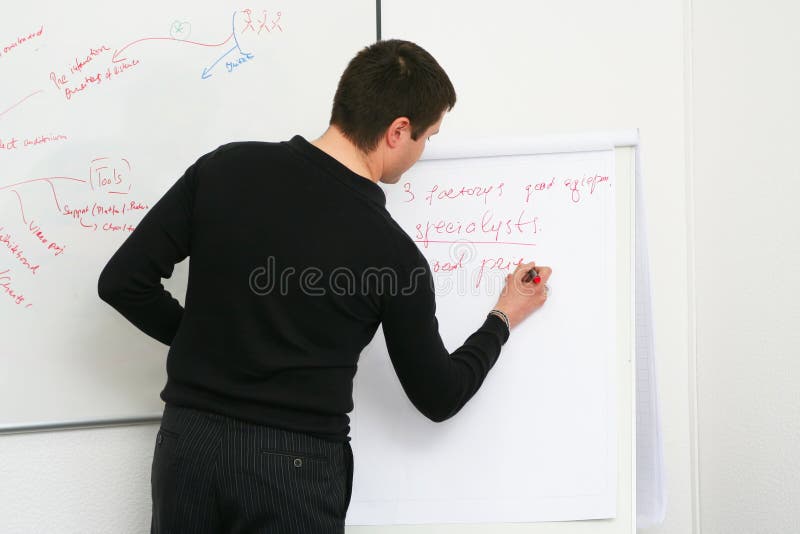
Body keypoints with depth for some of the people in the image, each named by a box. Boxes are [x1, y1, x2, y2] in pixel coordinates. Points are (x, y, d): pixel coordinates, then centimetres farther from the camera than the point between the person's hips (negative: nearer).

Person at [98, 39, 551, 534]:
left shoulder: (225, 168, -5)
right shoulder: (390, 252, -10)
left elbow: (122, 281, -3)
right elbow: (439, 397, 2)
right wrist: (502, 321, 18)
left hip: (187, 443, 4)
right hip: (293, 468, -3)